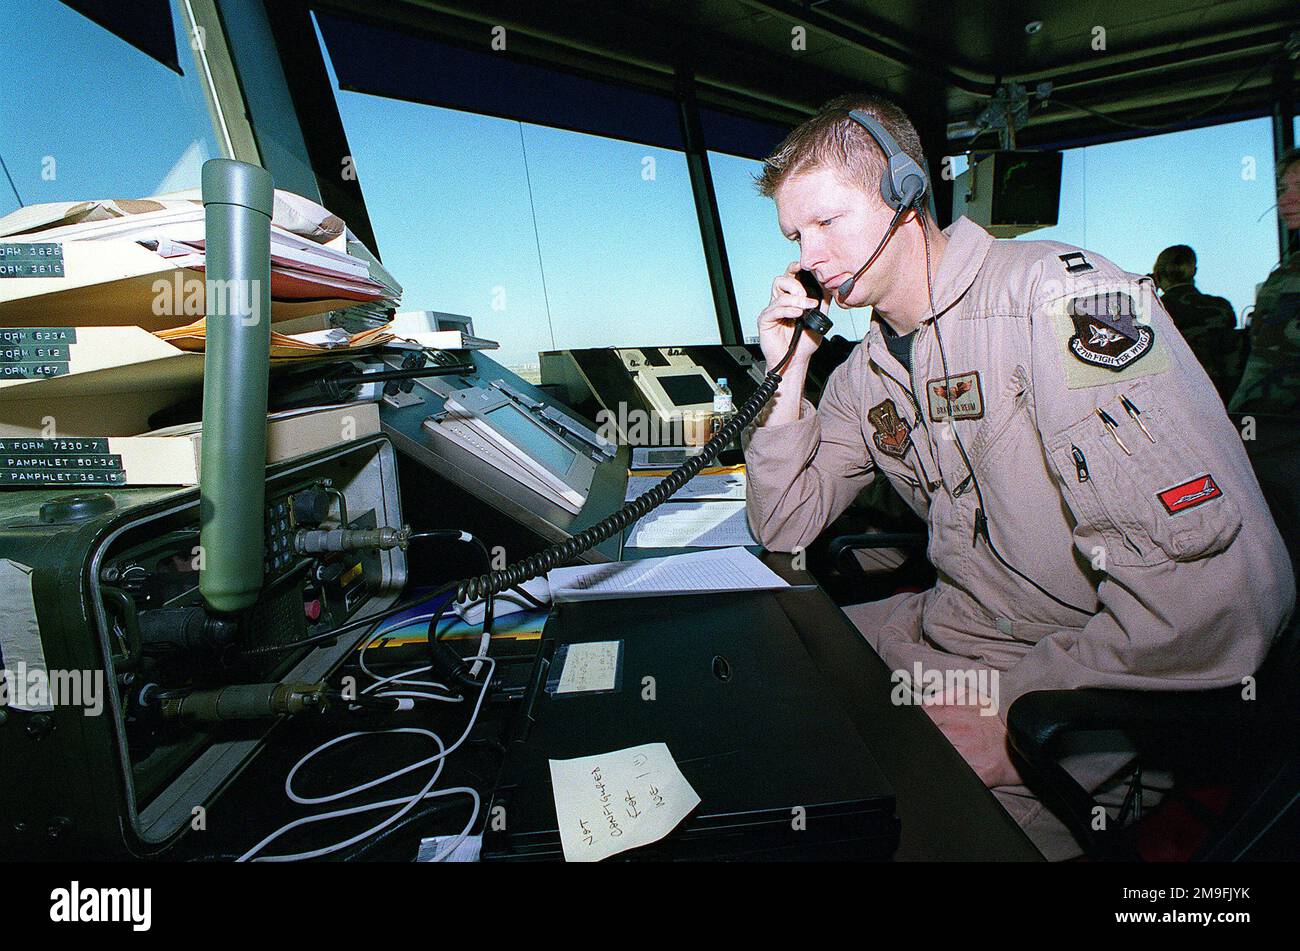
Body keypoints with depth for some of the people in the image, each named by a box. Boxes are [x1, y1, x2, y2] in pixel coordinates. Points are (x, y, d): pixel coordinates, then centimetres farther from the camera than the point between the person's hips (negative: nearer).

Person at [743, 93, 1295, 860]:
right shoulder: (869, 370, 6)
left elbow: (1227, 585, -26)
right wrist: (789, 375, -3)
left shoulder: (1056, 294, -19)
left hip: (1077, 684, -6)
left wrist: (1010, 707, -22)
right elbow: (784, 528, 8)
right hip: (946, 633, 7)